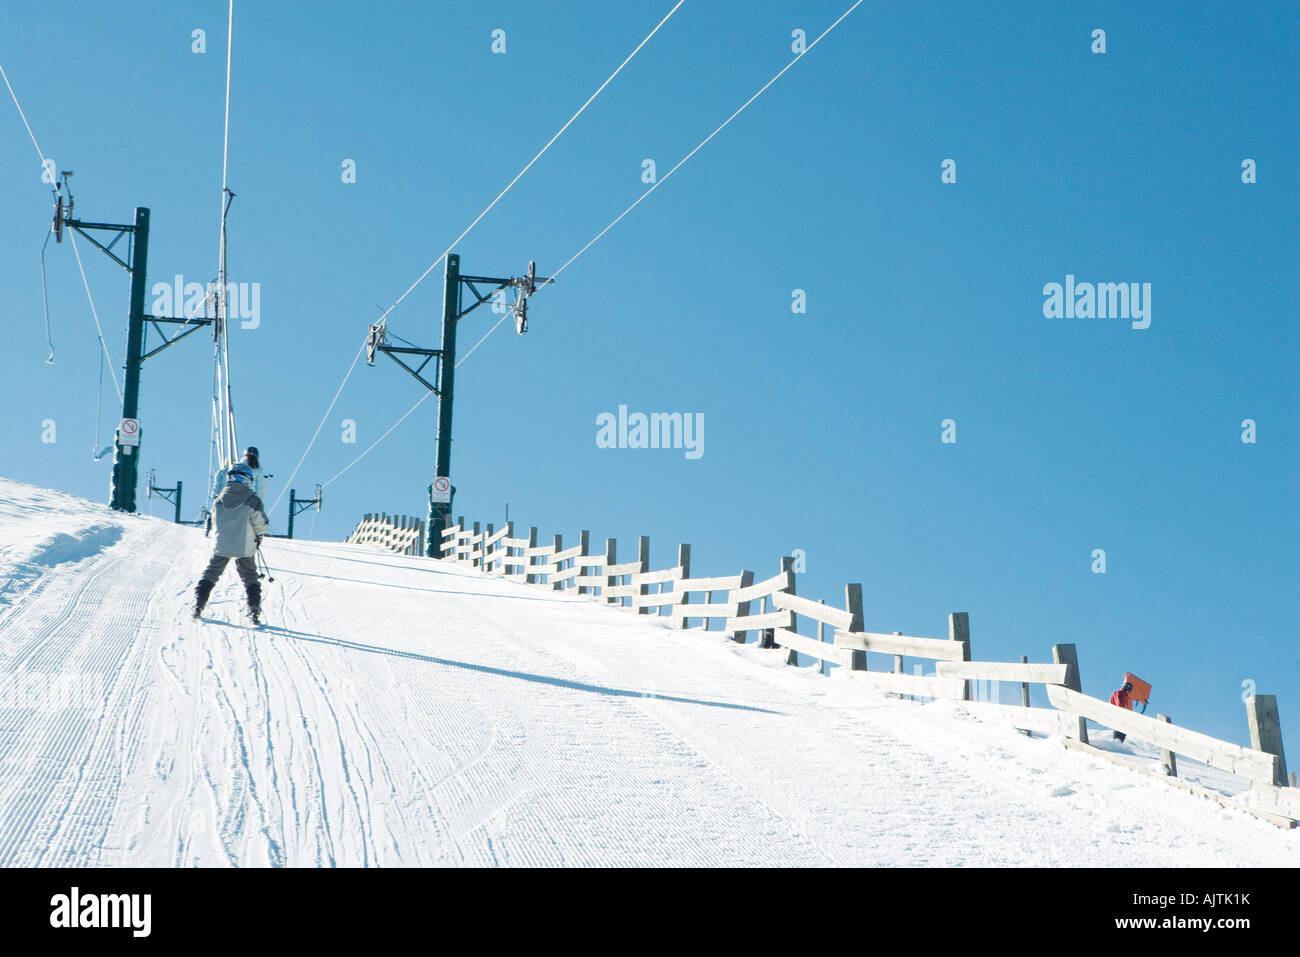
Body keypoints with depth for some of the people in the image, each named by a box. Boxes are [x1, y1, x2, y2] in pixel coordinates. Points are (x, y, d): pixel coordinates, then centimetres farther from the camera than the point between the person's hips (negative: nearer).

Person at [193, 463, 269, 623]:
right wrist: (259, 536, 14)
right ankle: (254, 609, 2)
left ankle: (198, 605, 7)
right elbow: (261, 523, -7)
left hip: (221, 547, 2)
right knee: (250, 578, 12)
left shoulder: (218, 501, 2)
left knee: (210, 574, 15)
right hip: (245, 548, -2)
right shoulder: (253, 501, -9)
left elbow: (214, 522, 10)